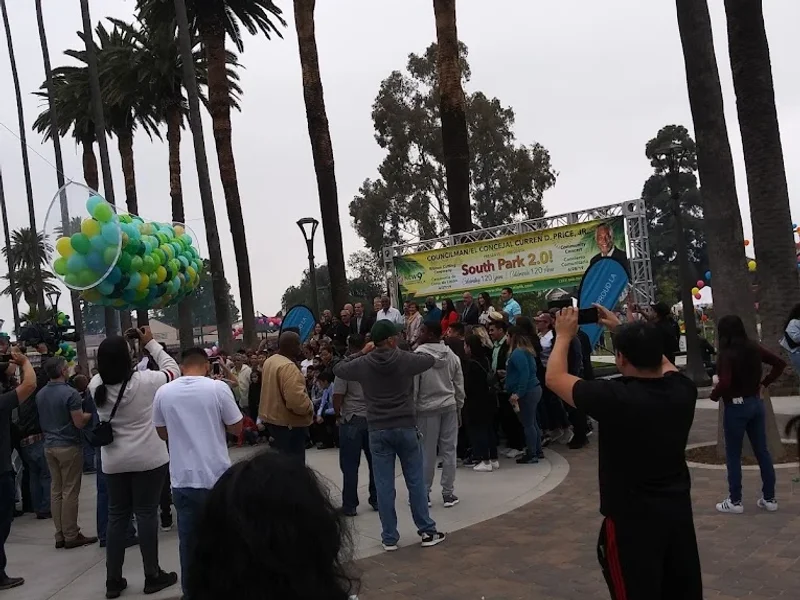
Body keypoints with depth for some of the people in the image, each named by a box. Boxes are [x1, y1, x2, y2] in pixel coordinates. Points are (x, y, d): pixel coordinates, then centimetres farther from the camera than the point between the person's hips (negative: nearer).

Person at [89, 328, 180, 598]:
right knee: (146, 514, 3)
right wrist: (150, 343, 6)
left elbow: (106, 370, 19)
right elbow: (173, 369, 1)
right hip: (148, 459, -4)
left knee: (117, 516, 11)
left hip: (113, 461, 4)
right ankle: (152, 576, 12)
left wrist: (118, 344, 13)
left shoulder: (96, 386, -4)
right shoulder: (145, 381, -16)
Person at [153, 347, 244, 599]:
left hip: (182, 478, 3)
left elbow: (163, 433, 11)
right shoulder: (217, 388, -10)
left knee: (188, 540, 12)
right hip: (216, 476, -2)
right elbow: (237, 428, -3)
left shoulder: (163, 392, 0)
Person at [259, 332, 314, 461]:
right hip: (288, 423, -10)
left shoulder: (270, 361, 9)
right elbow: (296, 399, -33)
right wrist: (310, 408, -13)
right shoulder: (288, 366, -24)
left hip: (273, 418, 10)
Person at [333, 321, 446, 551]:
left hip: (378, 430, 1)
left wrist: (362, 353, 17)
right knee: (416, 481, 9)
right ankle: (427, 531, 16)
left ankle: (389, 538, 10)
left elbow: (338, 369, 14)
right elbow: (430, 359, 12)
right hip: (406, 427, -1)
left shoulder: (363, 365, -4)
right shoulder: (405, 359, -7)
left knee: (384, 485, 5)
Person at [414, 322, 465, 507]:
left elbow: (412, 388, -10)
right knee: (449, 450, 7)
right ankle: (448, 493, 12)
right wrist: (459, 408, 18)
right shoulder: (452, 356, 5)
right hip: (449, 407, 4)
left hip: (427, 409, -4)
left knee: (427, 452, 3)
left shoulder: (417, 356, -12)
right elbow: (459, 386, 9)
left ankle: (424, 493, 12)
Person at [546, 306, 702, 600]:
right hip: (679, 509, 6)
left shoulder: (616, 397, -24)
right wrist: (622, 329, 20)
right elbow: (659, 360, 16)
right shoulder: (682, 389, -7)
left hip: (631, 517, -6)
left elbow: (555, 377, -11)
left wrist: (564, 336, 4)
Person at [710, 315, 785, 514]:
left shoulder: (727, 354, -18)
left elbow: (725, 383, -28)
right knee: (762, 451, 13)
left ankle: (735, 501, 11)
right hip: (756, 403, 7)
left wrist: (714, 395, -10)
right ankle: (769, 498, 20)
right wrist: (765, 383, 10)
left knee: (733, 455, 5)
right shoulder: (754, 348, 2)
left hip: (736, 407, -6)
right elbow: (780, 363, 8)